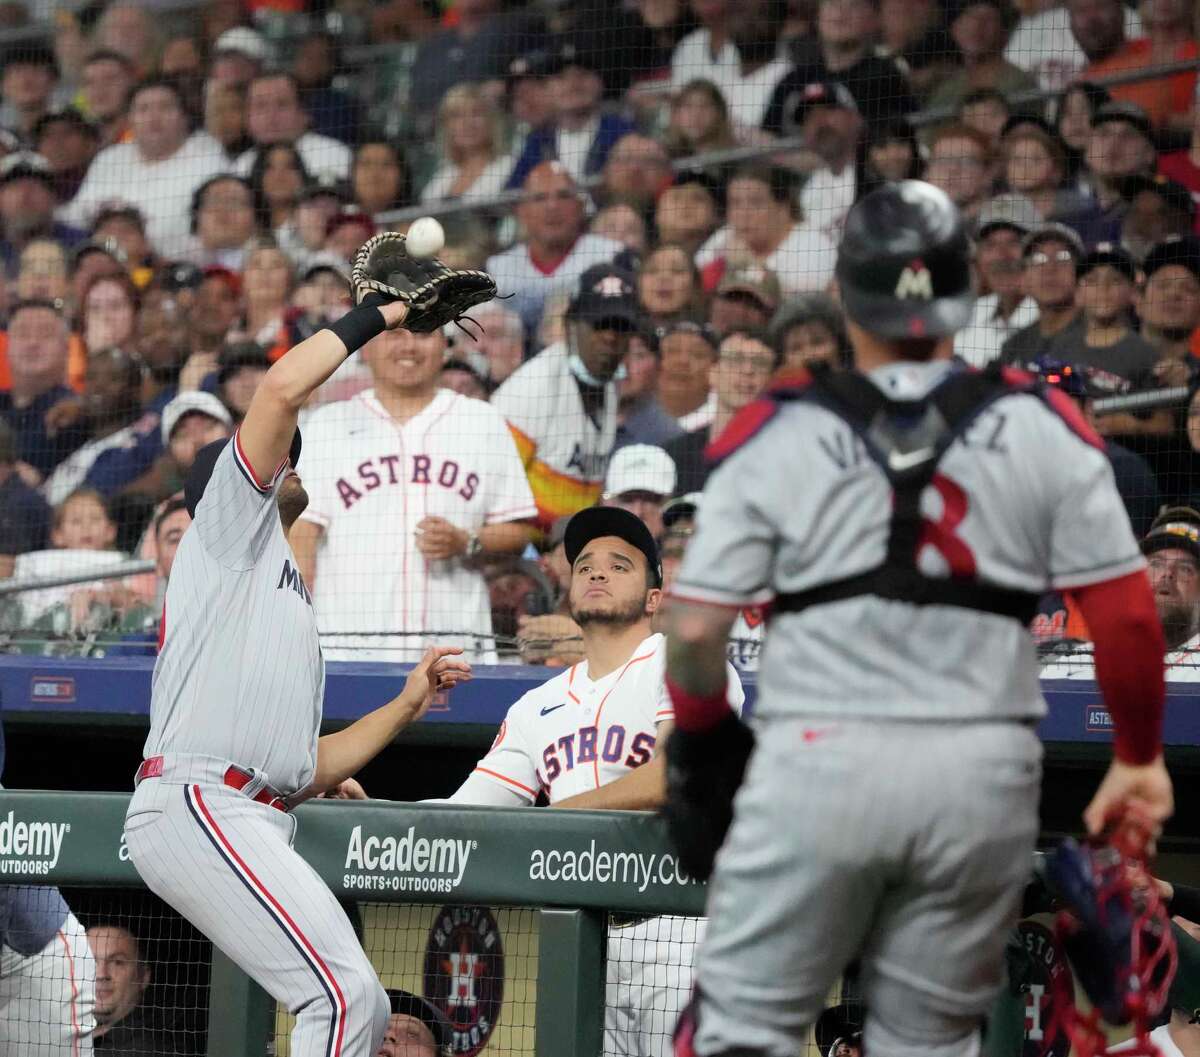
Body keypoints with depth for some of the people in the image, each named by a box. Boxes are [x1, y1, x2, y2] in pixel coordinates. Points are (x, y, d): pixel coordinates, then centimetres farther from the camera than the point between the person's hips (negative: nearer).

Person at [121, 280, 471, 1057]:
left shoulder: (291, 609, 35)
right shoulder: (228, 525, 12)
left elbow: (302, 766, 30)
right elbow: (283, 388, -3)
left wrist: (407, 706, 25)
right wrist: (374, 316, 9)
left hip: (255, 829, 10)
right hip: (197, 808, -10)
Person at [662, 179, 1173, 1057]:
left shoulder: (778, 432, -1)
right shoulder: (1042, 428, 1)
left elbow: (697, 627, -3)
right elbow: (1126, 614, 0)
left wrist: (702, 742, 15)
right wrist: (1140, 755, 14)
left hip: (817, 758, -2)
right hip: (983, 771, 2)